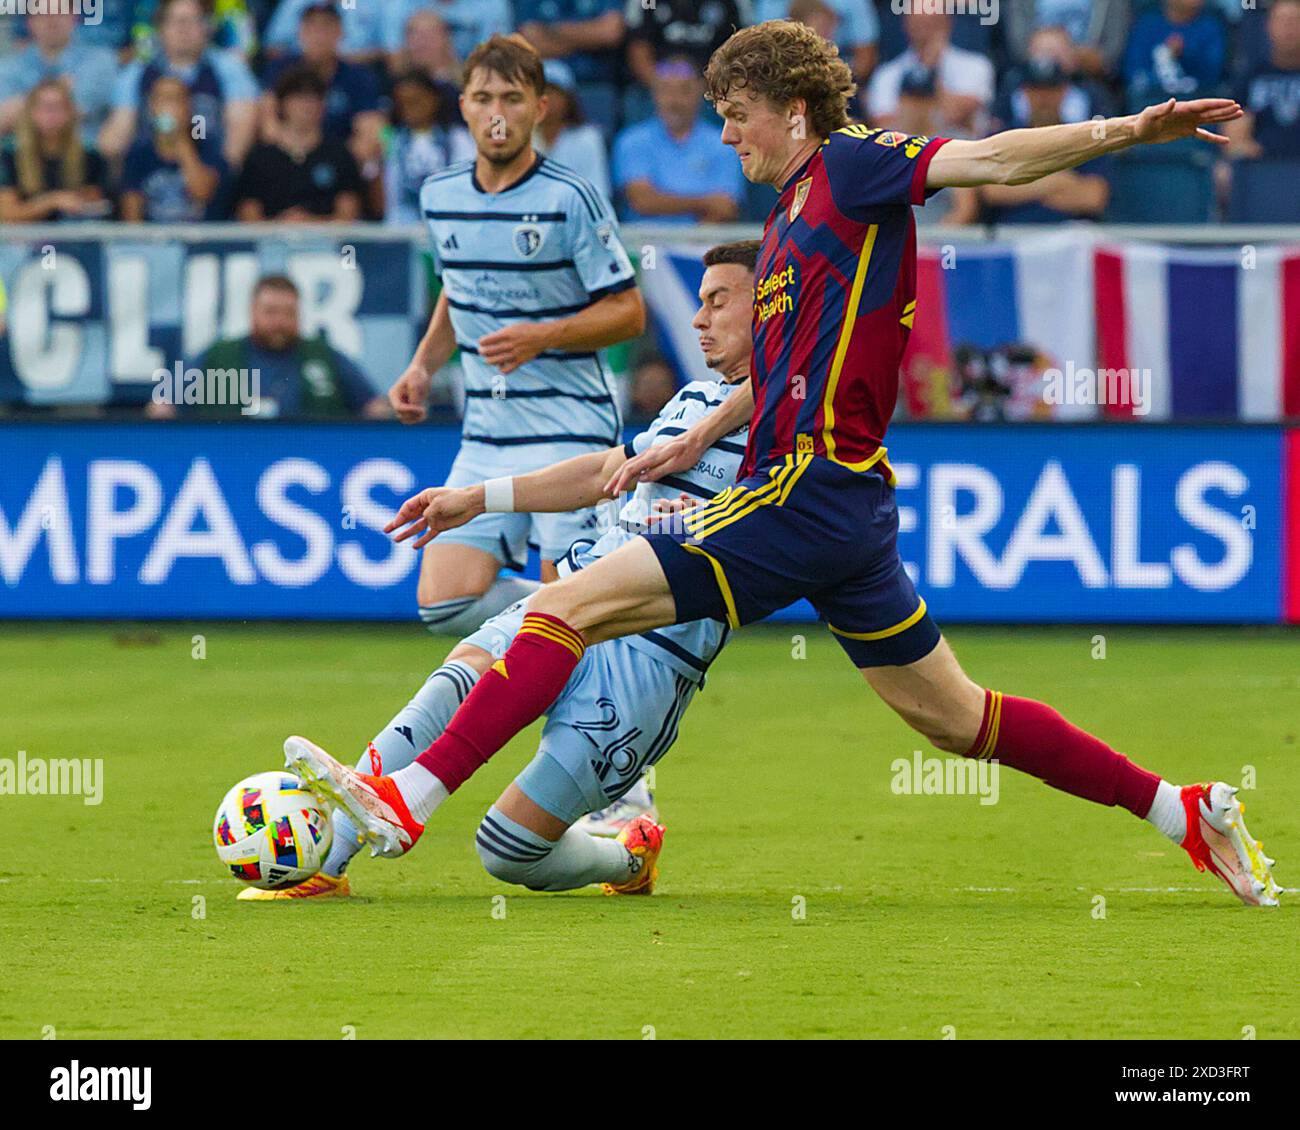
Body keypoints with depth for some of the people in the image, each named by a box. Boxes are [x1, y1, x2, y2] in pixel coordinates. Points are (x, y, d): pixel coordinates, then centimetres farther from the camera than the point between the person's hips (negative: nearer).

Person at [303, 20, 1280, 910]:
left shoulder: (852, 165, -5)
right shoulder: (794, 212, 22)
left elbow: (988, 160, -18)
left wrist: (1123, 132, -32)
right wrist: (702, 436, 28)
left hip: (810, 499, -10)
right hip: (847, 508, 10)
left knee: (566, 610, -11)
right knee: (951, 714, 16)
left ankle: (408, 800, -16)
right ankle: (1184, 809, 19)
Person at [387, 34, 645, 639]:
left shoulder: (569, 198, -10)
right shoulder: (440, 196, 8)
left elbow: (628, 312, -7)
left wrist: (542, 337, -21)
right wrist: (423, 367, 10)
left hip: (569, 427, -6)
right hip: (485, 432, 6)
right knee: (444, 602, -6)